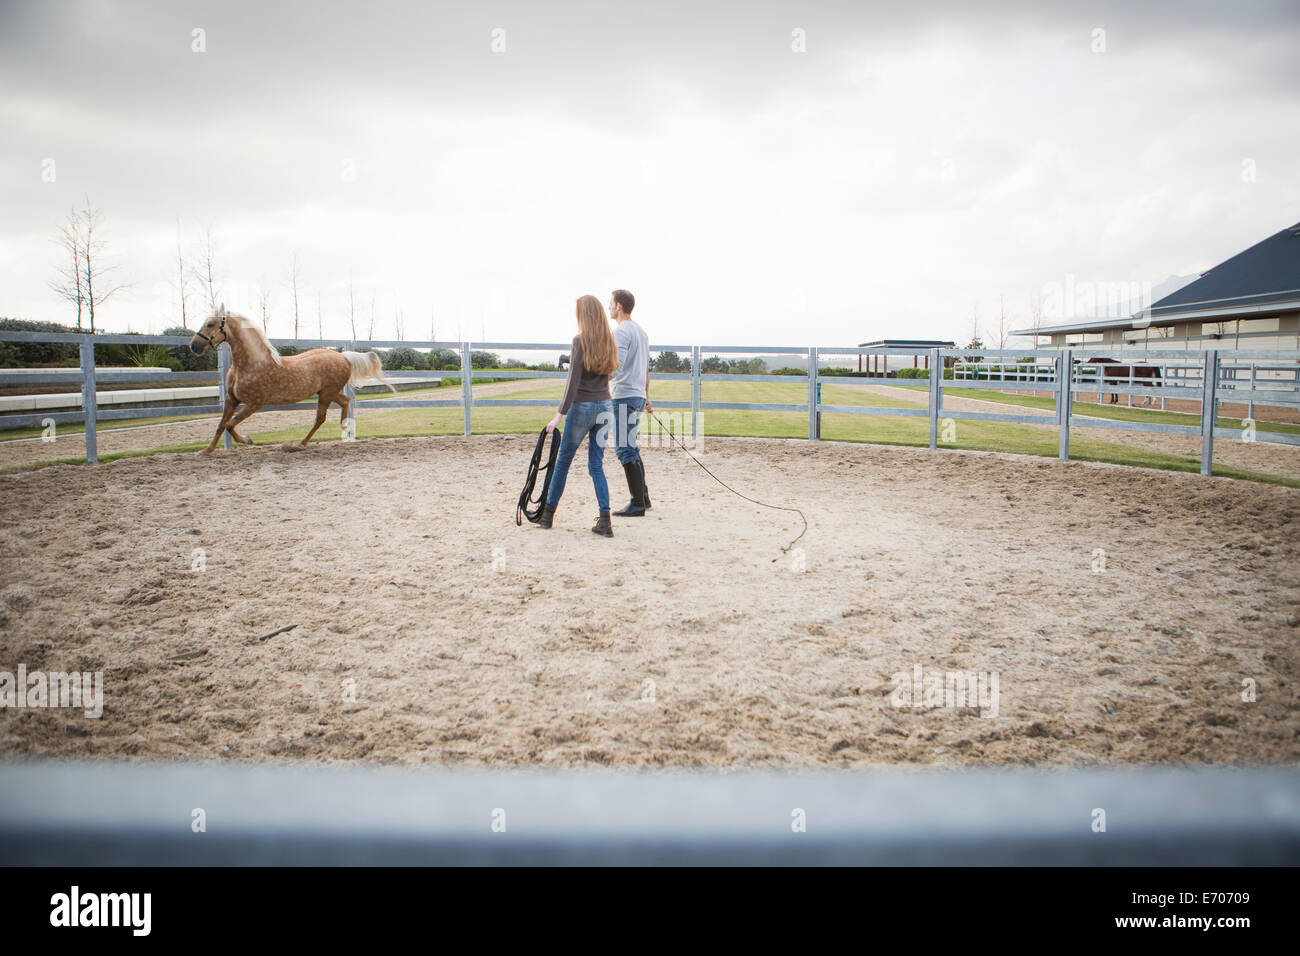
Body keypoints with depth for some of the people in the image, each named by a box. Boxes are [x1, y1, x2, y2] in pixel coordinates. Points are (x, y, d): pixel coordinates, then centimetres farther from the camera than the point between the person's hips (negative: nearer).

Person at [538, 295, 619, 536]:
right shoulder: (609, 342, 5)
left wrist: (560, 415, -16)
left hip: (582, 407, -5)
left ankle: (548, 513, 22)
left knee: (563, 461, 10)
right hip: (605, 406, 5)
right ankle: (605, 521, -1)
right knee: (596, 465, 8)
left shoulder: (580, 341, -12)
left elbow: (573, 383, -17)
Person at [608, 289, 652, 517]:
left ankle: (638, 504, -7)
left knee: (625, 450, -7)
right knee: (631, 449, 16)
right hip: (638, 396, 10)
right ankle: (643, 498, 20)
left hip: (625, 397, -10)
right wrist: (646, 398, 27)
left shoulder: (621, 332, -12)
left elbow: (616, 367, -23)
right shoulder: (641, 332, 18)